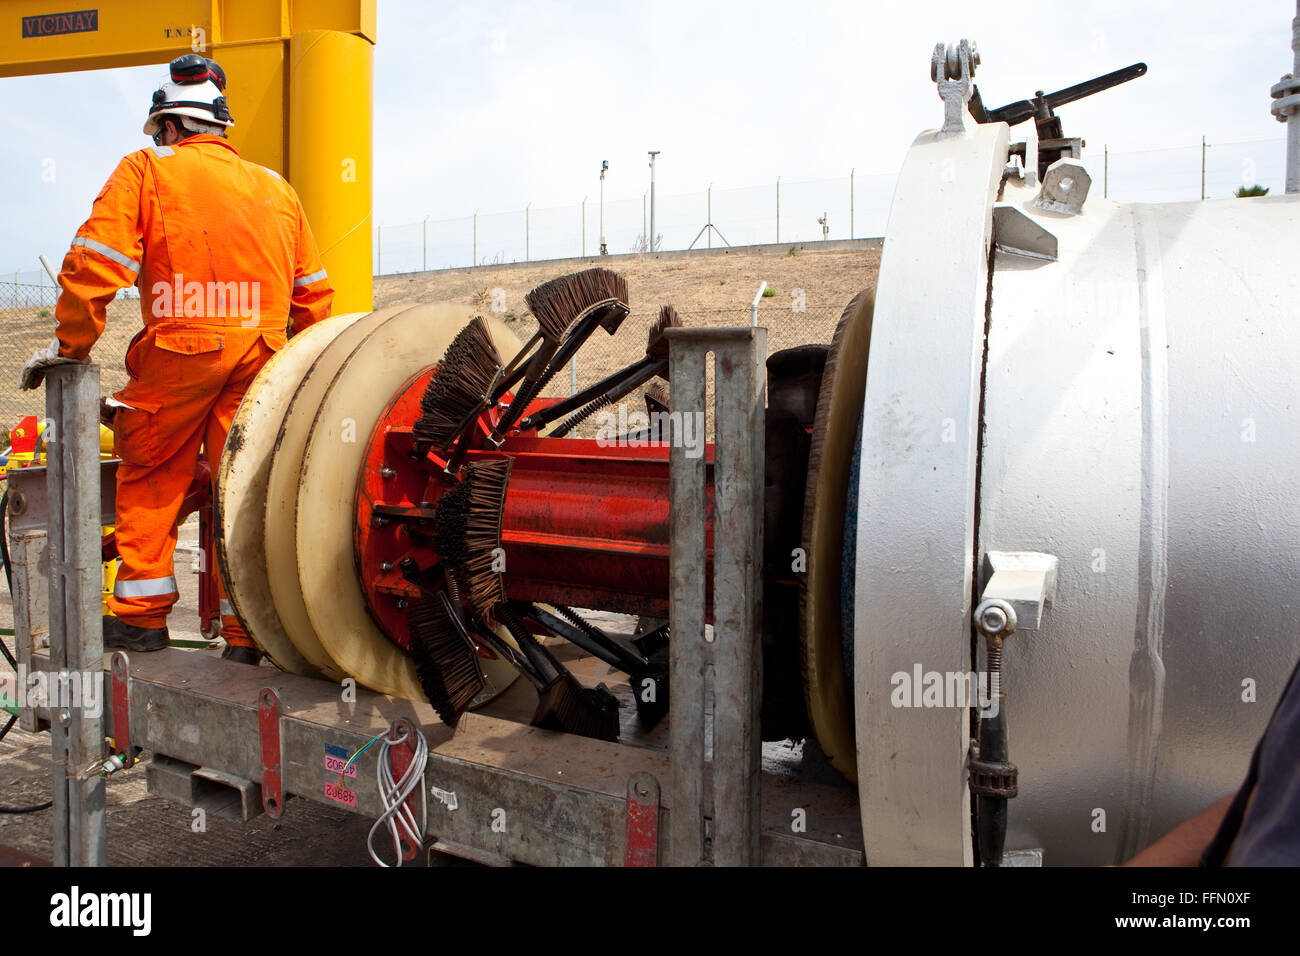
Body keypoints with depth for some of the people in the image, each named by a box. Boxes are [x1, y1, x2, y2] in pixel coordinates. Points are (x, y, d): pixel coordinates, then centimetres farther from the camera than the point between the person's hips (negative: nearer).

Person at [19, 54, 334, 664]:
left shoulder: (147, 169, 7)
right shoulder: (277, 188, 19)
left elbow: (94, 264, -3)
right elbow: (314, 294, 18)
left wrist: (70, 345, 7)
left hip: (178, 353, -3)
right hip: (260, 361, 3)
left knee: (149, 480, 14)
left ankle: (142, 614, 18)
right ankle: (246, 632, 7)